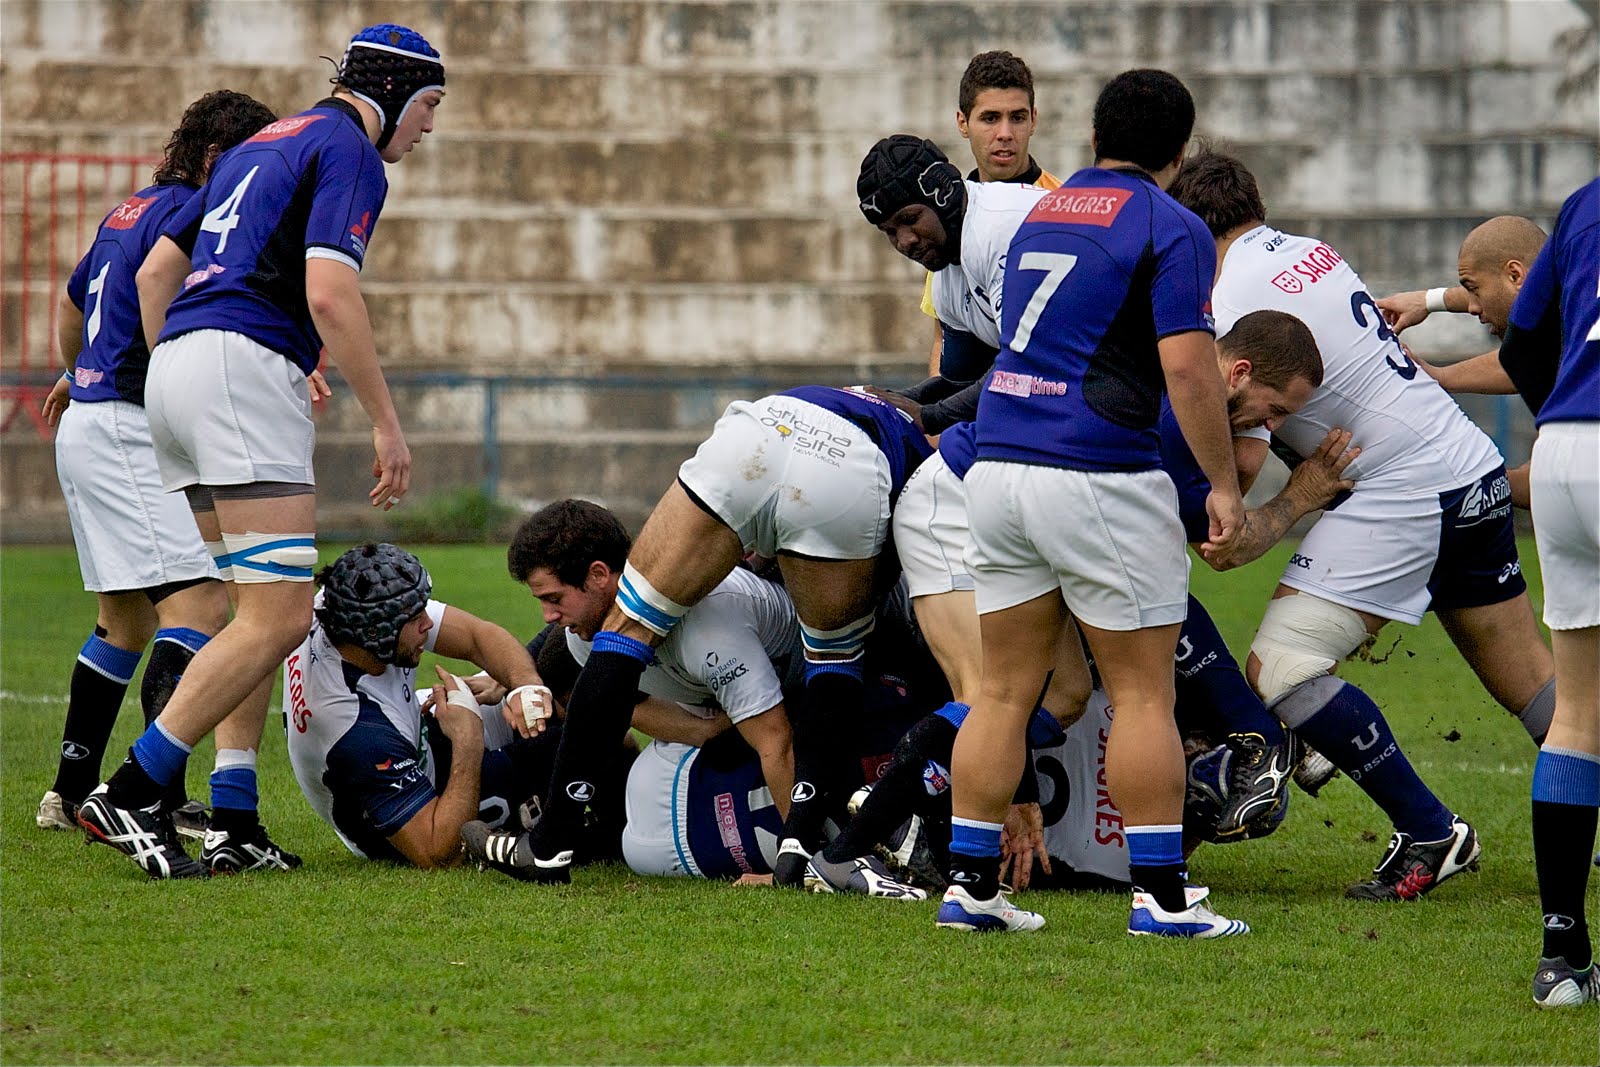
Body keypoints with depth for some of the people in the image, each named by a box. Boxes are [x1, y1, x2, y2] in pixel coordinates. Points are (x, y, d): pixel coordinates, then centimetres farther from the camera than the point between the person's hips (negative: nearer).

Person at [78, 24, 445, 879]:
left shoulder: (262, 146, 26)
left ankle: (233, 824, 5)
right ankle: (126, 797, -18)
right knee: (277, 620, -12)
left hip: (176, 361, 10)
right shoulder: (350, 154, -2)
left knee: (258, 615, 12)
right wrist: (386, 422, -11)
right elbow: (329, 295, -15)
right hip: (244, 367, -10)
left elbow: (154, 273, 26)